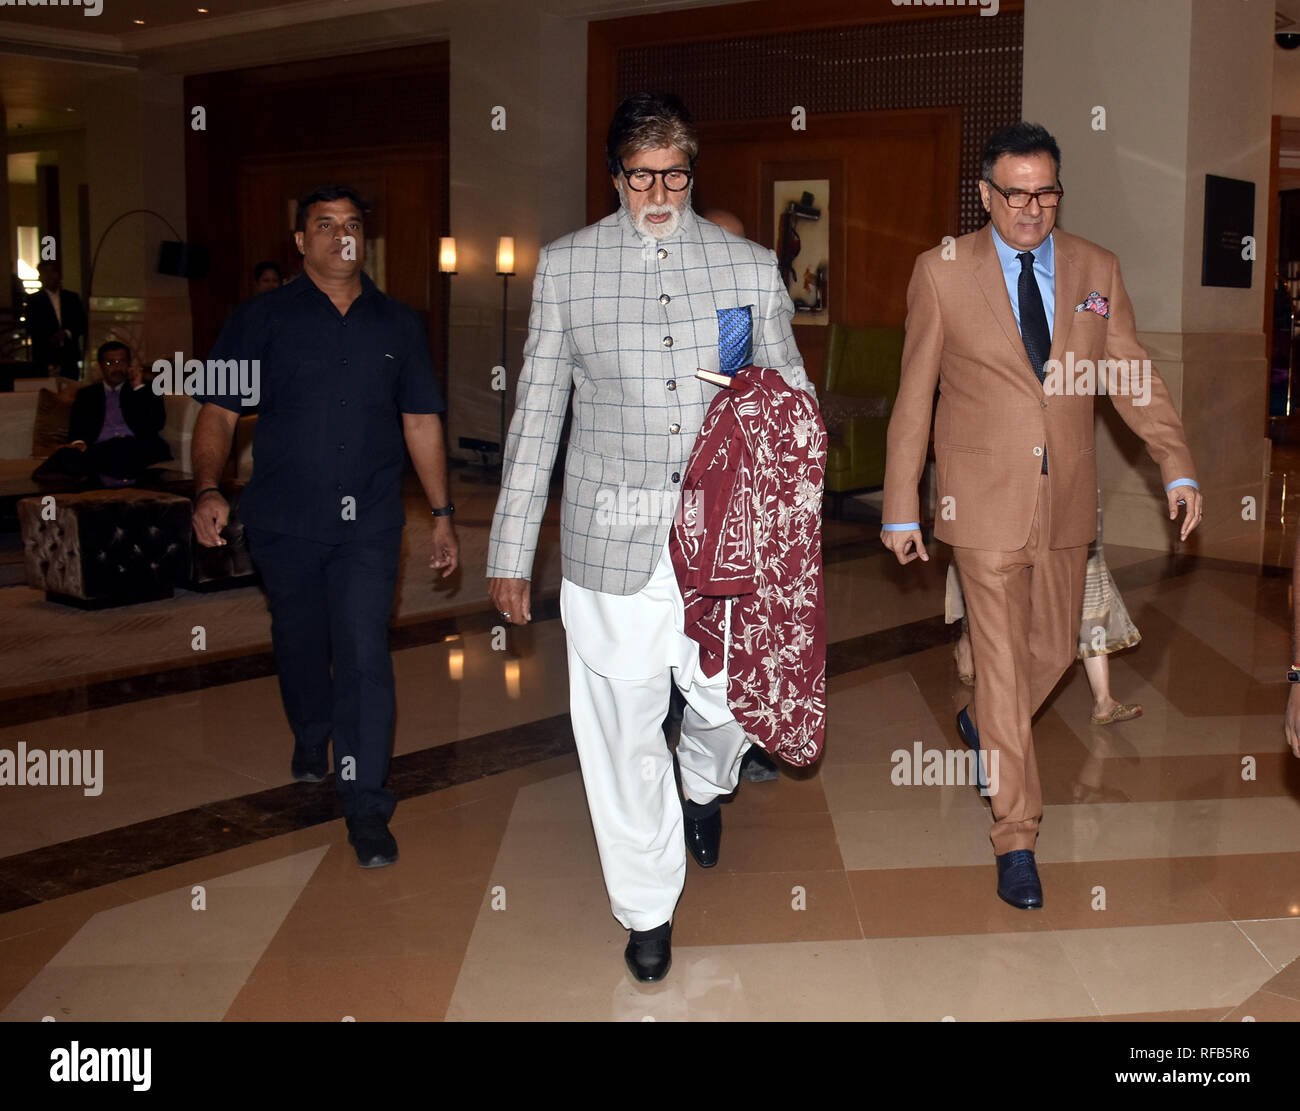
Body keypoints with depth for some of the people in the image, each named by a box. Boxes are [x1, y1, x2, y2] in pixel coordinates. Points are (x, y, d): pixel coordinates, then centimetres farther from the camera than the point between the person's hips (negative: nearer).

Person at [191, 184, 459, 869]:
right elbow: (218, 411, -1)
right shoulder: (262, 319, 2)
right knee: (300, 644, 16)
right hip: (285, 521, 0)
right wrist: (208, 490, -18)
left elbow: (421, 422, 12)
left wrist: (442, 516, 10)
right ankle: (311, 743, 45)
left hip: (369, 523, 0)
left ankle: (366, 806, -3)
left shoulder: (397, 325, 9)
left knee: (365, 653, -9)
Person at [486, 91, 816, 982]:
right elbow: (537, 414, 5)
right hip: (611, 541, -1)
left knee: (728, 701, 8)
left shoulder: (752, 267, 7)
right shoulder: (565, 267, 4)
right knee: (623, 729, 5)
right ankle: (647, 906, 26)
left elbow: (789, 399, 16)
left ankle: (705, 784, 48)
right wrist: (511, 550, 5)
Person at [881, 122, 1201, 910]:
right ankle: (1016, 839, 10)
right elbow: (914, 395, -1)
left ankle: (983, 724, 48)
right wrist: (901, 508, -2)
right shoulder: (943, 272, -4)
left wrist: (1179, 467, -10)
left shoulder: (1097, 270, 5)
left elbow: (1135, 376, 4)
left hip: (1067, 500, 4)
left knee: (1055, 648, 16)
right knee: (1003, 662, -2)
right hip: (985, 502, -4)